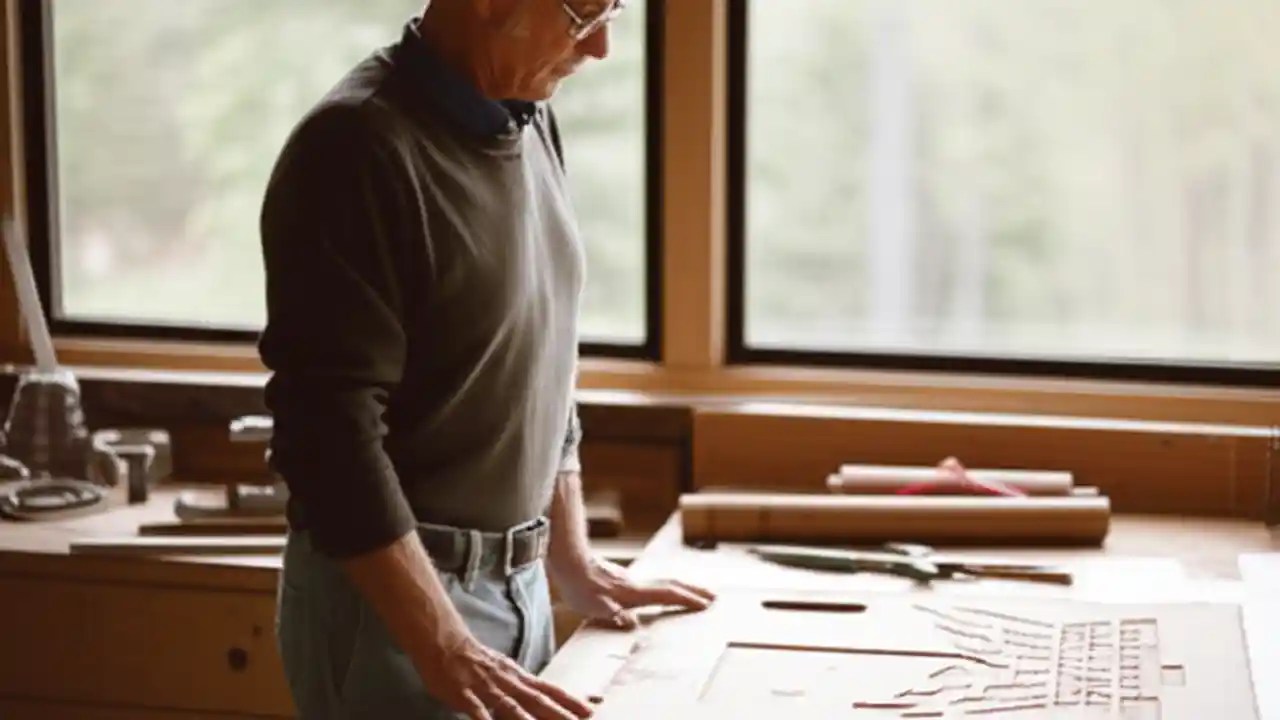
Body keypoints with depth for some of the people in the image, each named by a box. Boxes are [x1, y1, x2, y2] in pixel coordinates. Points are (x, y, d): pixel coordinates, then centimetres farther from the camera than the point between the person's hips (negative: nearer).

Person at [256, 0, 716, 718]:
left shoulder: (532, 123, 7)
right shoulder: (359, 147, -18)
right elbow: (332, 431, -23)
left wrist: (572, 558, 16)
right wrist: (446, 652, -25)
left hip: (520, 581, 8)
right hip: (391, 591, -7)